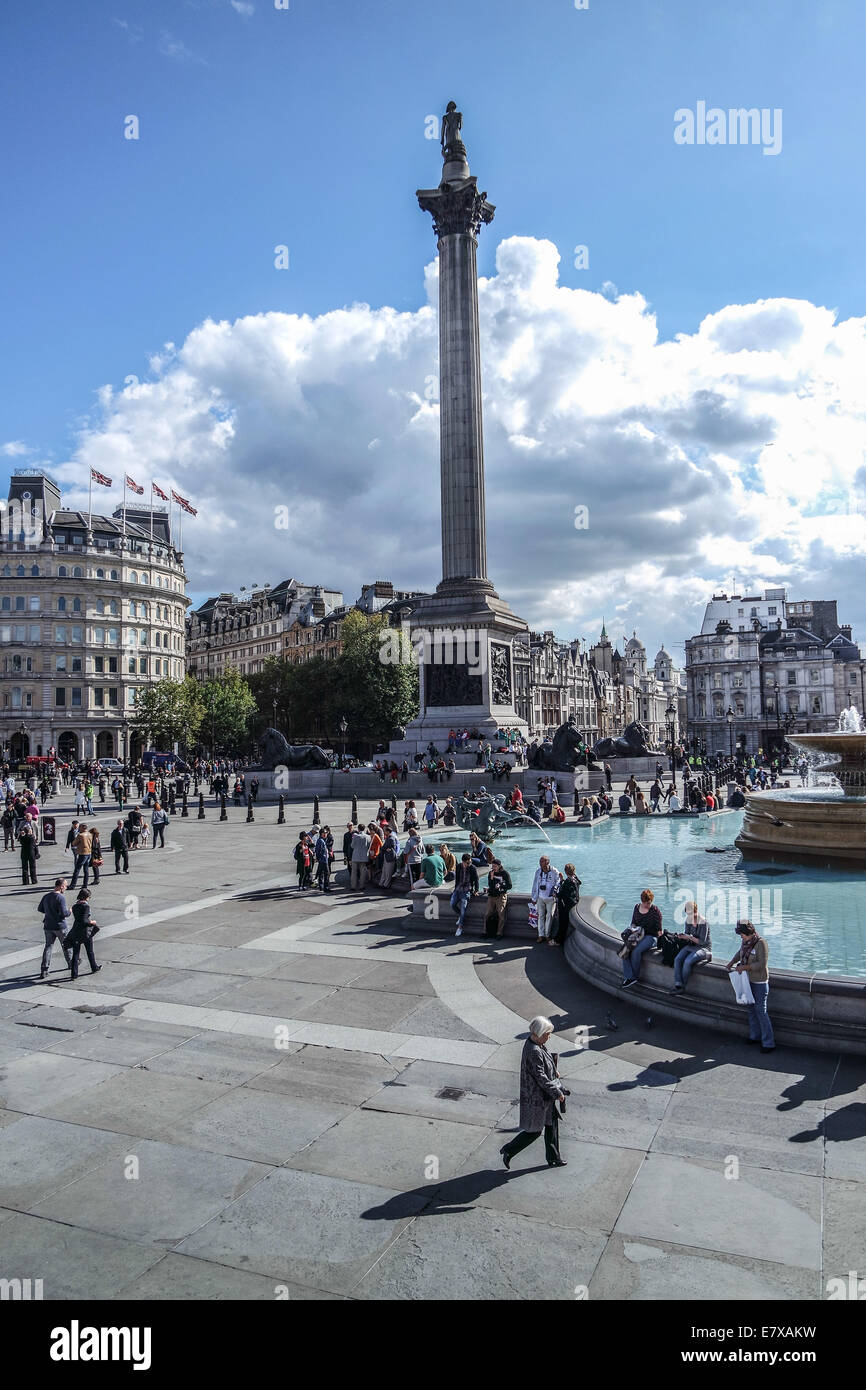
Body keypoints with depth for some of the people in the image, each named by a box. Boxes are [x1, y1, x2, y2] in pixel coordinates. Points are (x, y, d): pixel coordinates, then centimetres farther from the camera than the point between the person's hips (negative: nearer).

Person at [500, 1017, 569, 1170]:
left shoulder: (537, 1043, -2)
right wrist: (557, 1093, -19)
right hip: (537, 1097, -10)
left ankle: (553, 1158, 36)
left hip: (546, 1095, 10)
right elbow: (541, 1078, -27)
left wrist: (553, 1072, 22)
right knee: (534, 1130, 6)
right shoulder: (534, 1052, -33)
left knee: (552, 1124, 20)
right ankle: (508, 1151, 22)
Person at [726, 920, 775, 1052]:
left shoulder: (761, 943, -21)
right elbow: (740, 953, 21)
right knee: (751, 1008, 16)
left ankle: (769, 1043, 1)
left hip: (760, 982, -8)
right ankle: (755, 1036, 30)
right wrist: (731, 962, 7)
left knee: (761, 1011, -6)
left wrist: (744, 967, -23)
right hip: (749, 980, 8)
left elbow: (762, 964, -24)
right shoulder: (744, 942, 1)